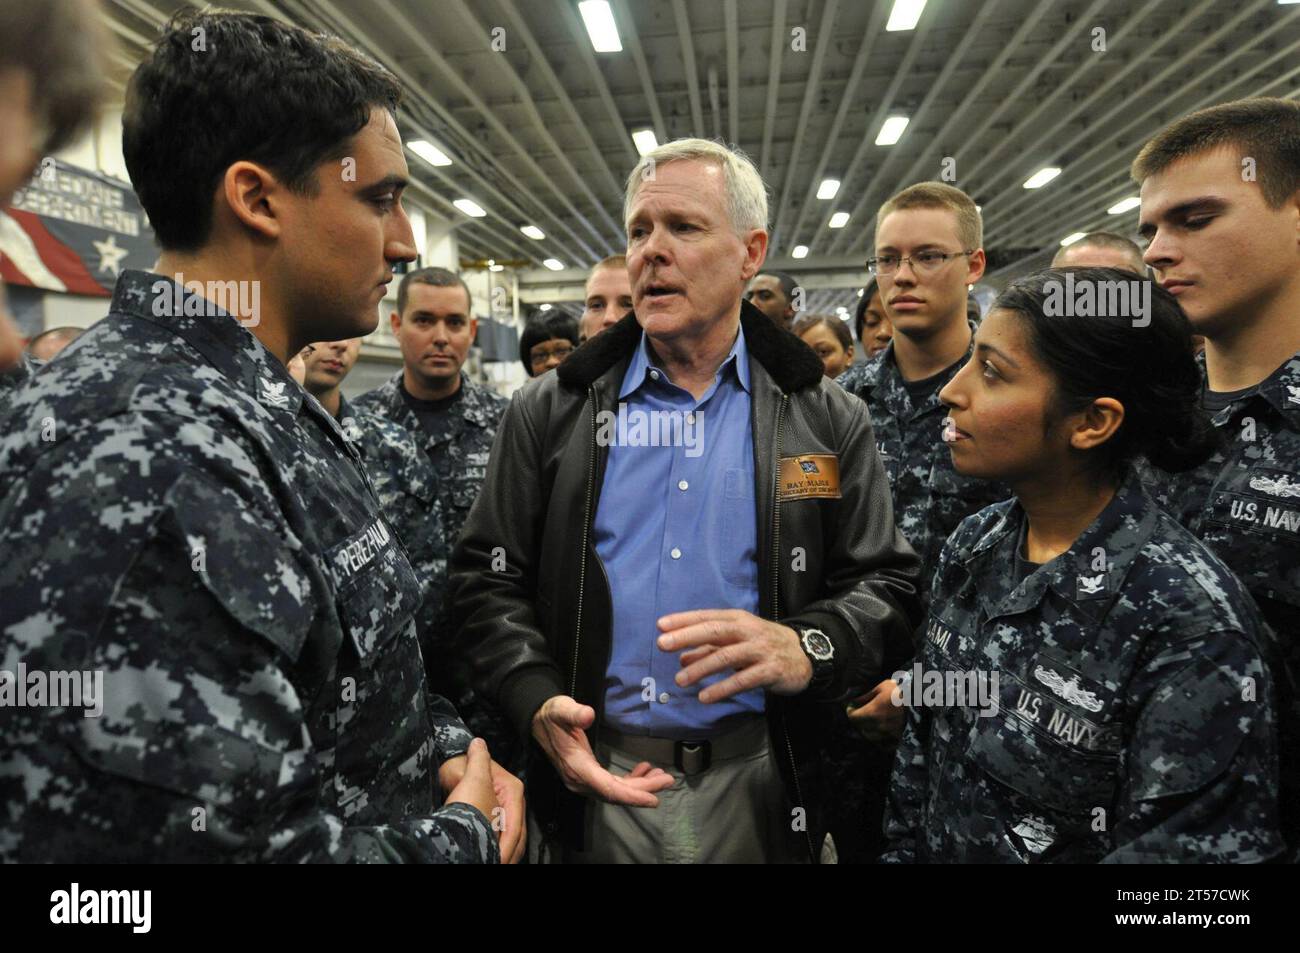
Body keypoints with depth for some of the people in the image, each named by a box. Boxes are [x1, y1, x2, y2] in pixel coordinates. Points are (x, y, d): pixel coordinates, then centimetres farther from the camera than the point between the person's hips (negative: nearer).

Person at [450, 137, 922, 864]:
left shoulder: (827, 420, 0)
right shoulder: (552, 412, 1)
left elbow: (888, 584, 0)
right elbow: (488, 577, 2)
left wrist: (808, 648, -21)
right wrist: (535, 699, -14)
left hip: (759, 784, 0)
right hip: (594, 782, 1)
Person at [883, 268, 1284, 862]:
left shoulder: (1191, 619, -26)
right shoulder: (971, 545, -8)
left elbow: (1184, 849, -23)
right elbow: (925, 734, 2)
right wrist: (903, 847, 3)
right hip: (937, 847, 5)